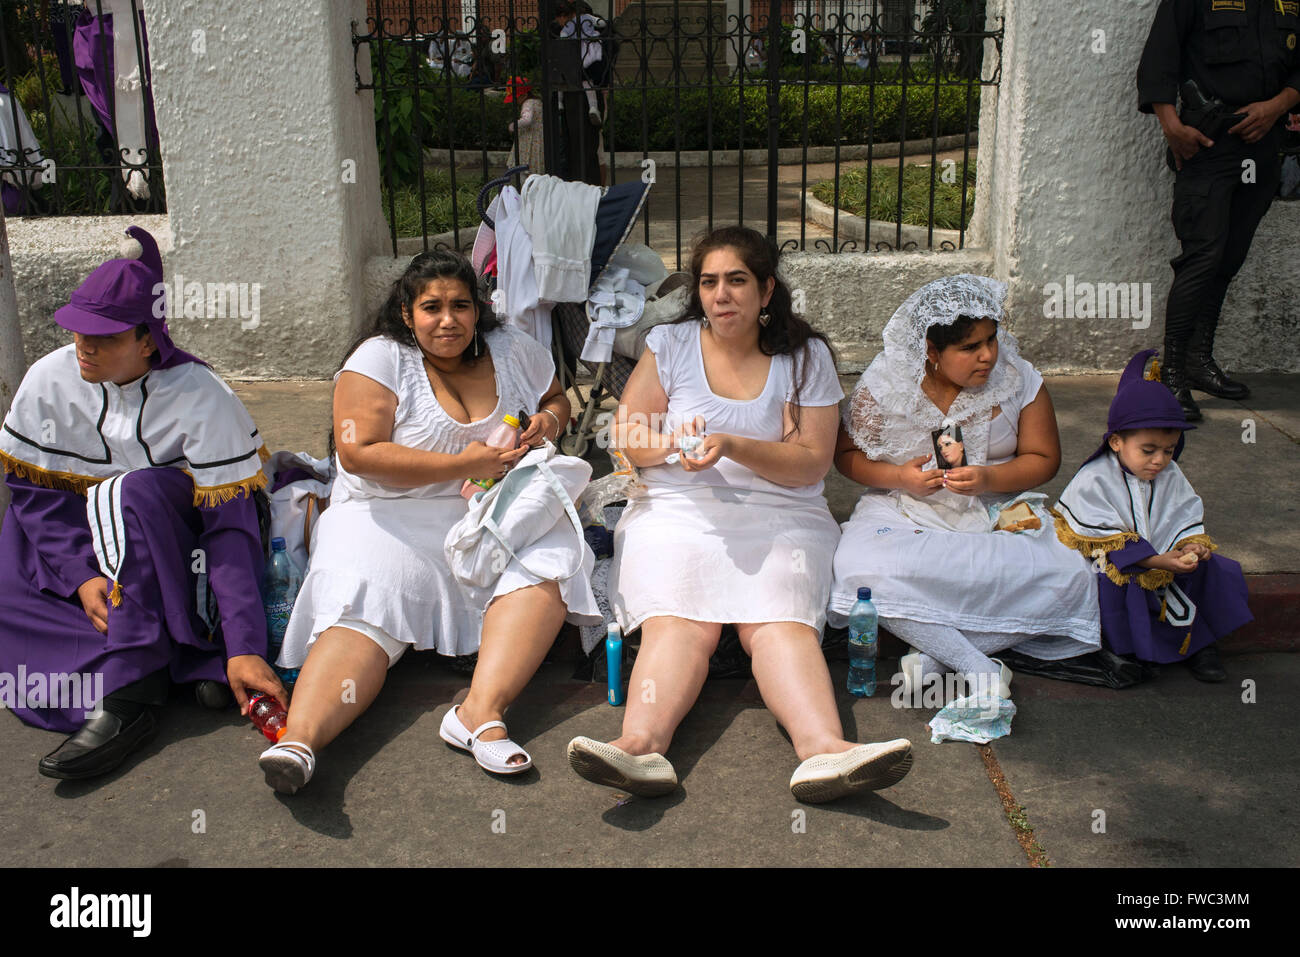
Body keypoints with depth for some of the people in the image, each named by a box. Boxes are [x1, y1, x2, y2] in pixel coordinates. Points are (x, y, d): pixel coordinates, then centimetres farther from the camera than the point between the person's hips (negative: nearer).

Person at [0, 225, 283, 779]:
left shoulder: (199, 397, -20)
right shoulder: (49, 380, -8)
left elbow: (230, 525, -25)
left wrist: (245, 647, -33)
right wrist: (80, 577, -21)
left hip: (170, 542, -4)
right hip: (77, 546, 5)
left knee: (137, 494, -35)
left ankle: (127, 693, -37)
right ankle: (198, 658, -30)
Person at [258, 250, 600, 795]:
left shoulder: (512, 350, 11)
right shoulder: (380, 358, -2)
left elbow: (557, 398, 29)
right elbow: (358, 452, -13)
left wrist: (549, 420, 2)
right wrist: (462, 465, -17)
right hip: (391, 521, -3)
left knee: (549, 566, -28)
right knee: (363, 610, -30)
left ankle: (481, 710, -40)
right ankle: (298, 739, -48)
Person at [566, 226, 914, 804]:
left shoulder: (805, 356, 9)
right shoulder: (669, 345, 13)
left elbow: (811, 463, 1)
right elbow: (627, 441, 9)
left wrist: (731, 446, -14)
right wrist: (668, 445, -14)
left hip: (780, 518, 0)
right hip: (677, 512, 0)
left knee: (781, 622, -29)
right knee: (678, 621, -29)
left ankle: (824, 749, -50)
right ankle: (642, 745, -50)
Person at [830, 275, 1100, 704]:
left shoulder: (1019, 379, -3)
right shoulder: (883, 384, -7)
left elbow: (1043, 458, 3)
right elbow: (847, 453, 1)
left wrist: (988, 478, -17)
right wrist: (899, 477, -17)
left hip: (997, 518, 2)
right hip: (903, 514, -1)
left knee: (1070, 577, -26)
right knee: (860, 567, -35)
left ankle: (934, 655, -24)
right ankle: (981, 669, -32)